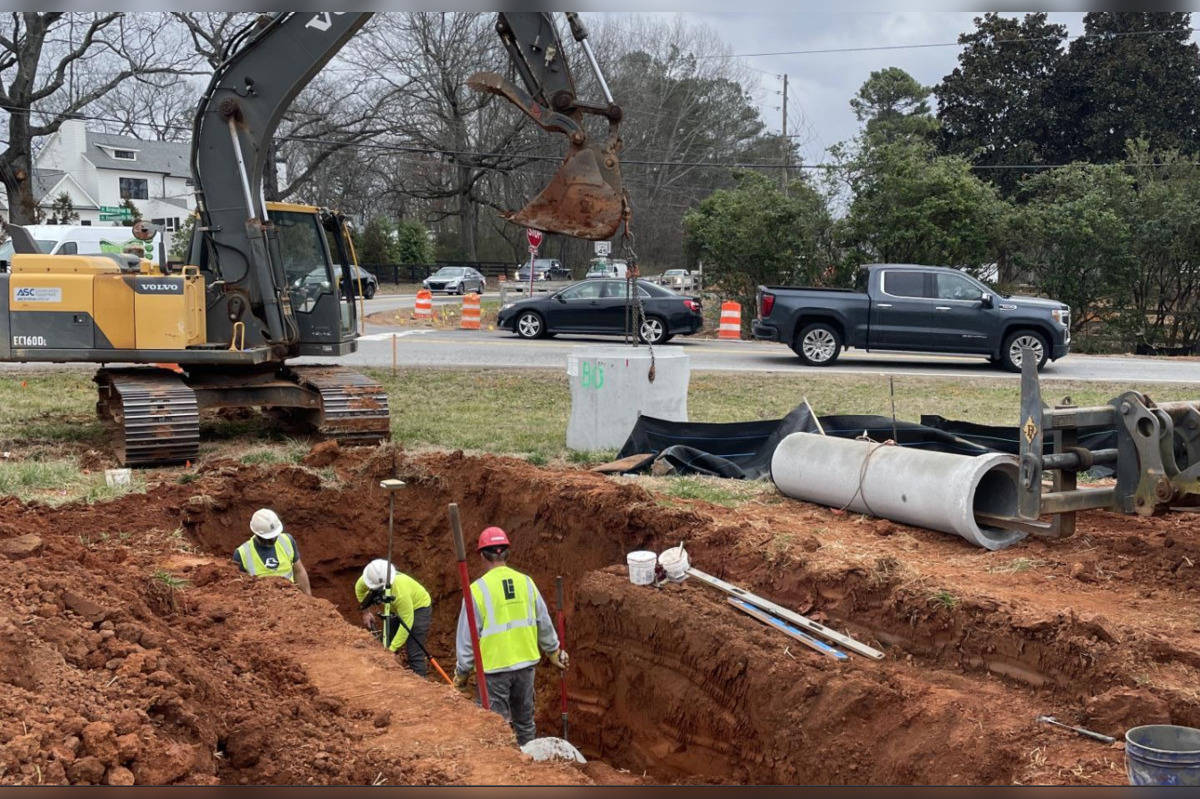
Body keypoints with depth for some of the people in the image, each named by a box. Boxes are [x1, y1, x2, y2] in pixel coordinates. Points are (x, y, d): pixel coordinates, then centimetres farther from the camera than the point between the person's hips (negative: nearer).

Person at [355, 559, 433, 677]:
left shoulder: (401, 592, -41)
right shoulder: (373, 577, -24)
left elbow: (407, 622, -34)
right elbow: (359, 588, 2)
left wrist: (392, 649, -32)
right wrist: (366, 612, -1)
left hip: (419, 607, -7)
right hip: (396, 608, 7)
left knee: (414, 653, -15)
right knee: (385, 645, 5)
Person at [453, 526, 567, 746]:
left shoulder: (478, 589, -12)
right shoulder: (525, 582, 0)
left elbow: (467, 637, -8)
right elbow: (544, 623, 9)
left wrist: (462, 673, 3)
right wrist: (554, 652, 24)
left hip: (495, 668, -4)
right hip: (526, 663, 4)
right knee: (525, 721, 19)